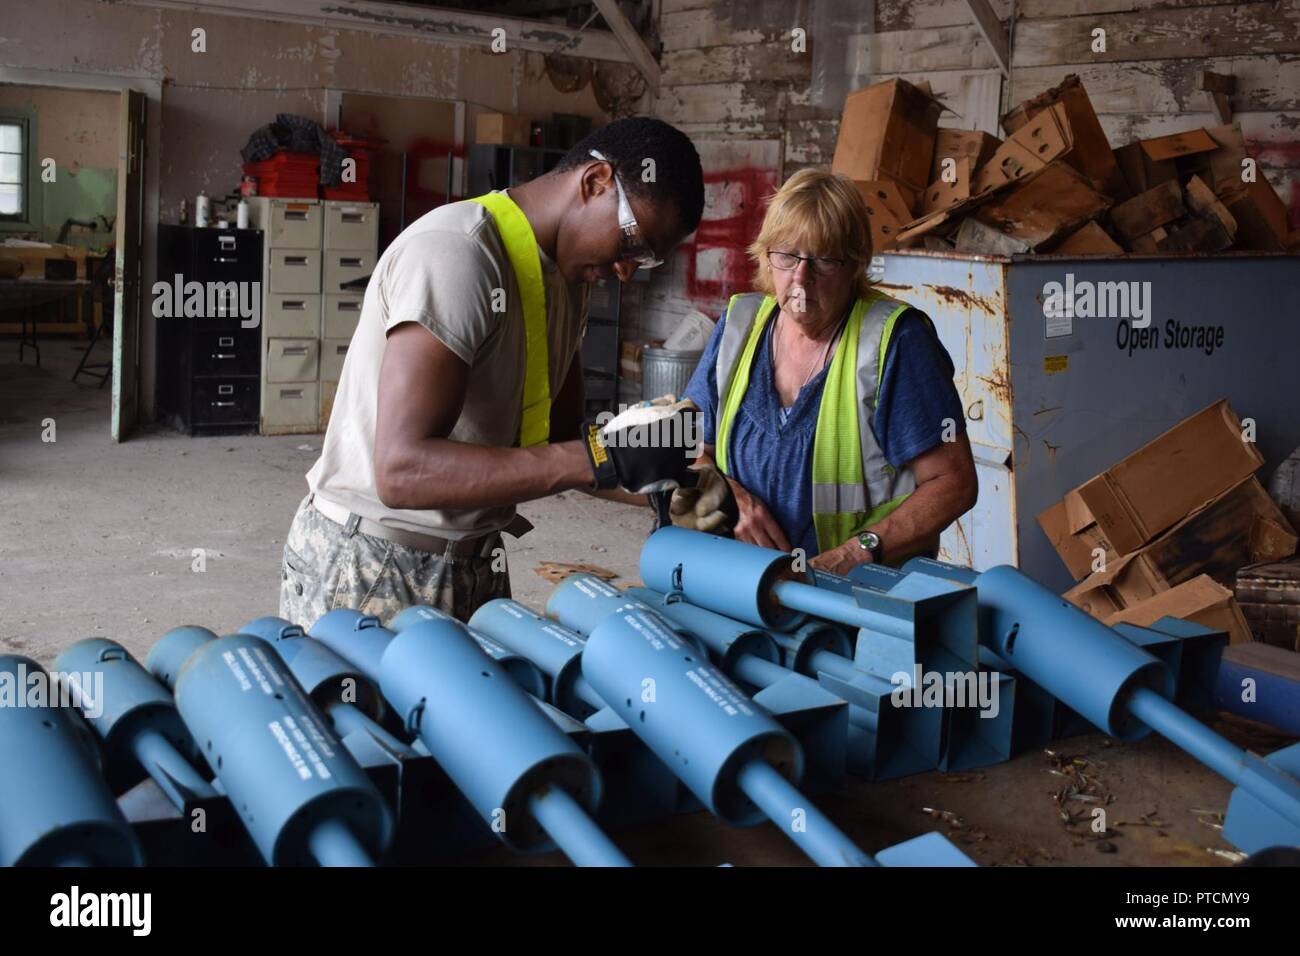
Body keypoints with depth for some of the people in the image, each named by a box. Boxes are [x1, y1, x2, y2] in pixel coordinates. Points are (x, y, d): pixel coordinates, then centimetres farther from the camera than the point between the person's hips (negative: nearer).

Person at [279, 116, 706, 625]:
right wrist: (602, 458, -33)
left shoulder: (566, 277, 7)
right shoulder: (453, 253, -21)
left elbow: (557, 446, 10)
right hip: (368, 575, -8)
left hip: (474, 565, 8)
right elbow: (402, 469, -30)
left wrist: (672, 490, -7)